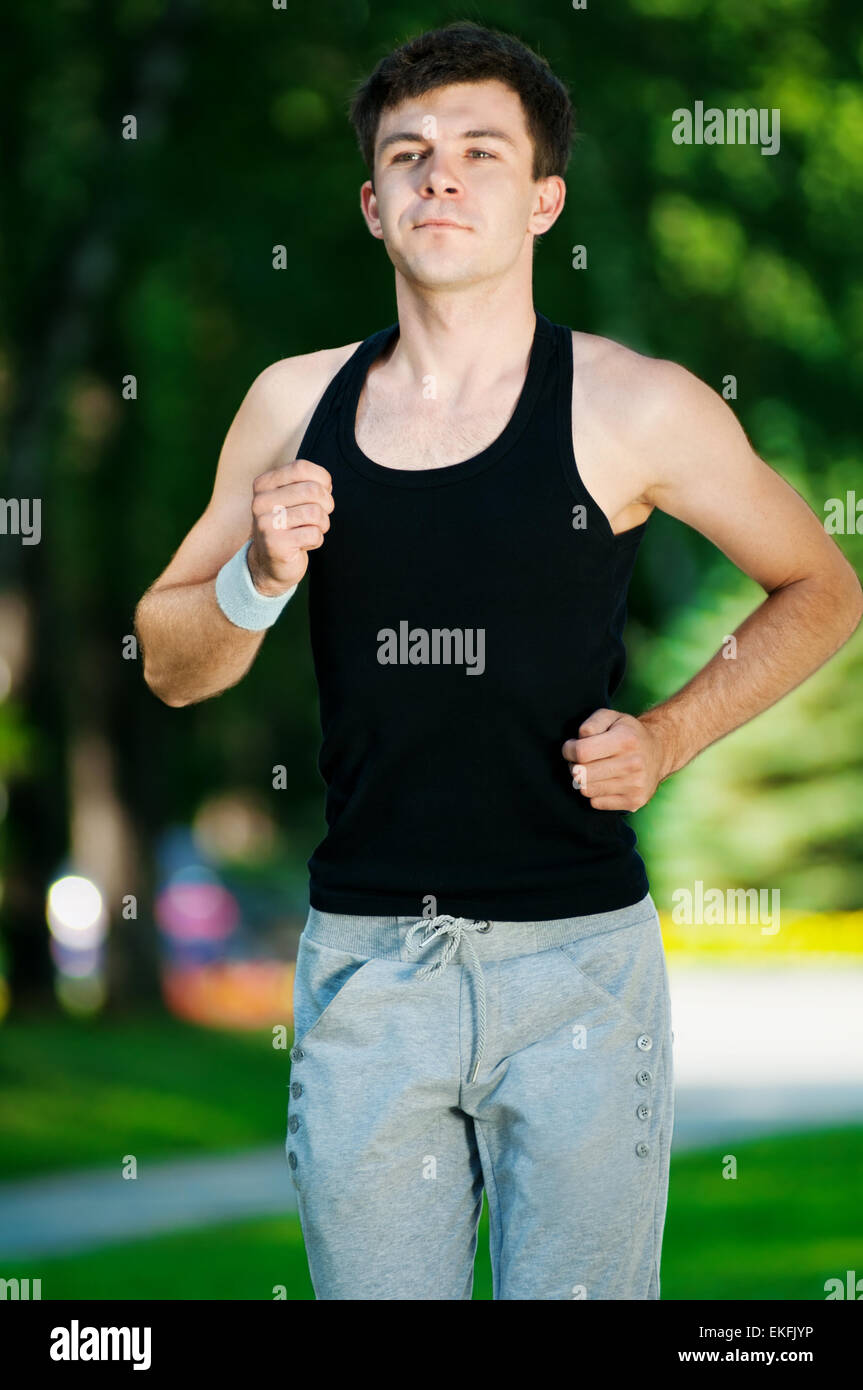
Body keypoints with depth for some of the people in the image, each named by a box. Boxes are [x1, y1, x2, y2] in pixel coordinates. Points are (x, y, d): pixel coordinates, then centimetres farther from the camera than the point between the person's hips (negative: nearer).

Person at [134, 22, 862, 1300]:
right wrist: (258, 579, -8)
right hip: (363, 955, 3)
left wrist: (668, 736, -5)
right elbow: (172, 665, 13)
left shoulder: (634, 408, -4)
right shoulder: (297, 404, 6)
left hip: (575, 956, -3)